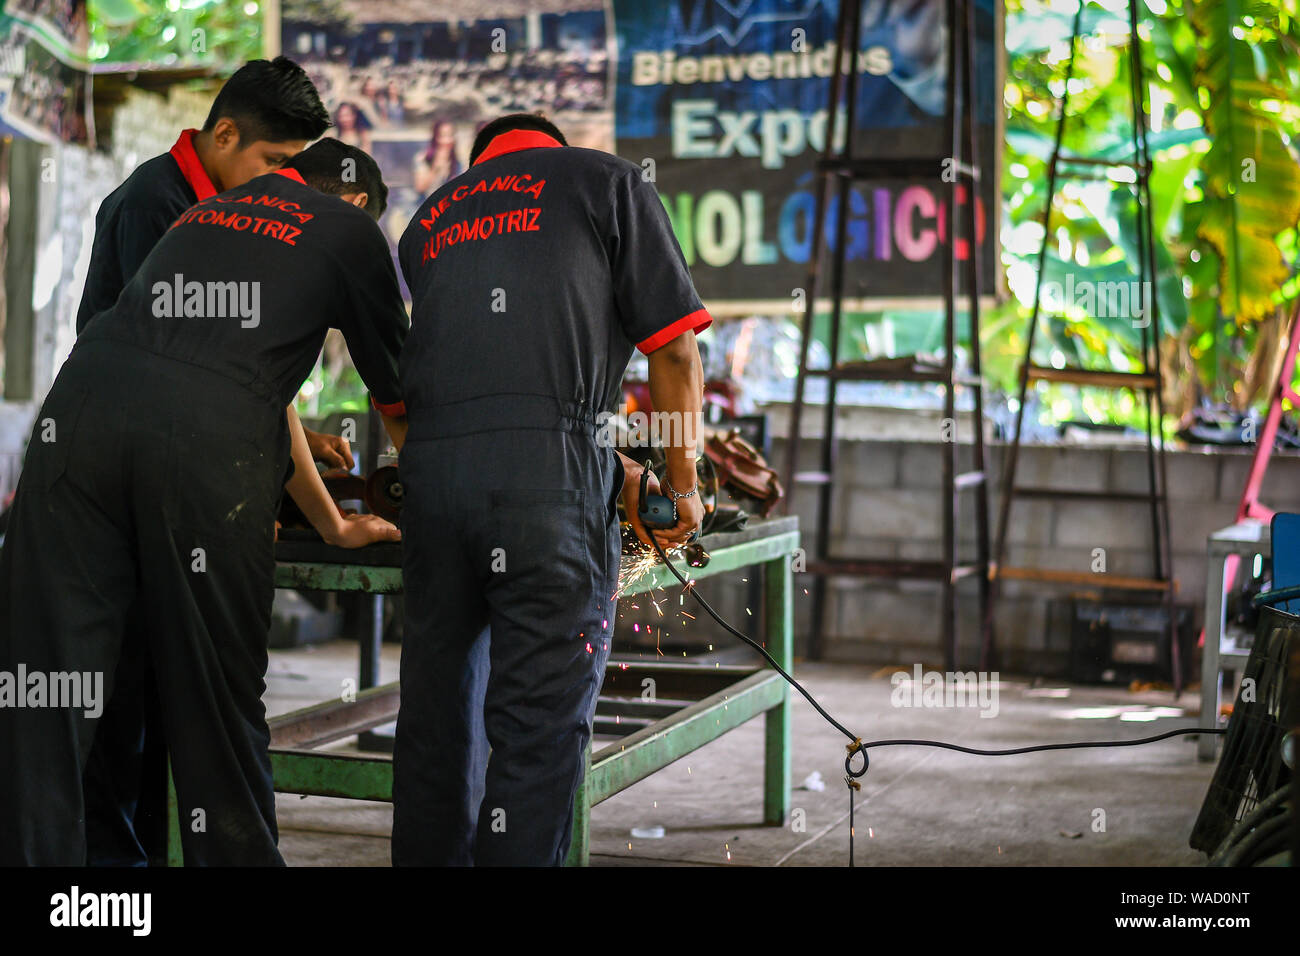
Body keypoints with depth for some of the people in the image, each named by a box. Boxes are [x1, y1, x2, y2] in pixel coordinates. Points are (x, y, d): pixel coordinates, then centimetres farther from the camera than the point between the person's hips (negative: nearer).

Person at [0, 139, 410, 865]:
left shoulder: (212, 209, 35)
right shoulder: (352, 229, 20)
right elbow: (397, 399, 28)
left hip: (81, 411, 4)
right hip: (210, 447, -4)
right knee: (217, 696, 7)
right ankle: (236, 854, 19)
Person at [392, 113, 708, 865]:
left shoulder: (430, 219, 27)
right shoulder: (606, 181, 14)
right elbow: (674, 348, 4)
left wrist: (618, 473, 31)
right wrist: (681, 481, 14)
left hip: (431, 465, 5)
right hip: (549, 467, -5)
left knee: (436, 717, 14)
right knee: (541, 720, -1)